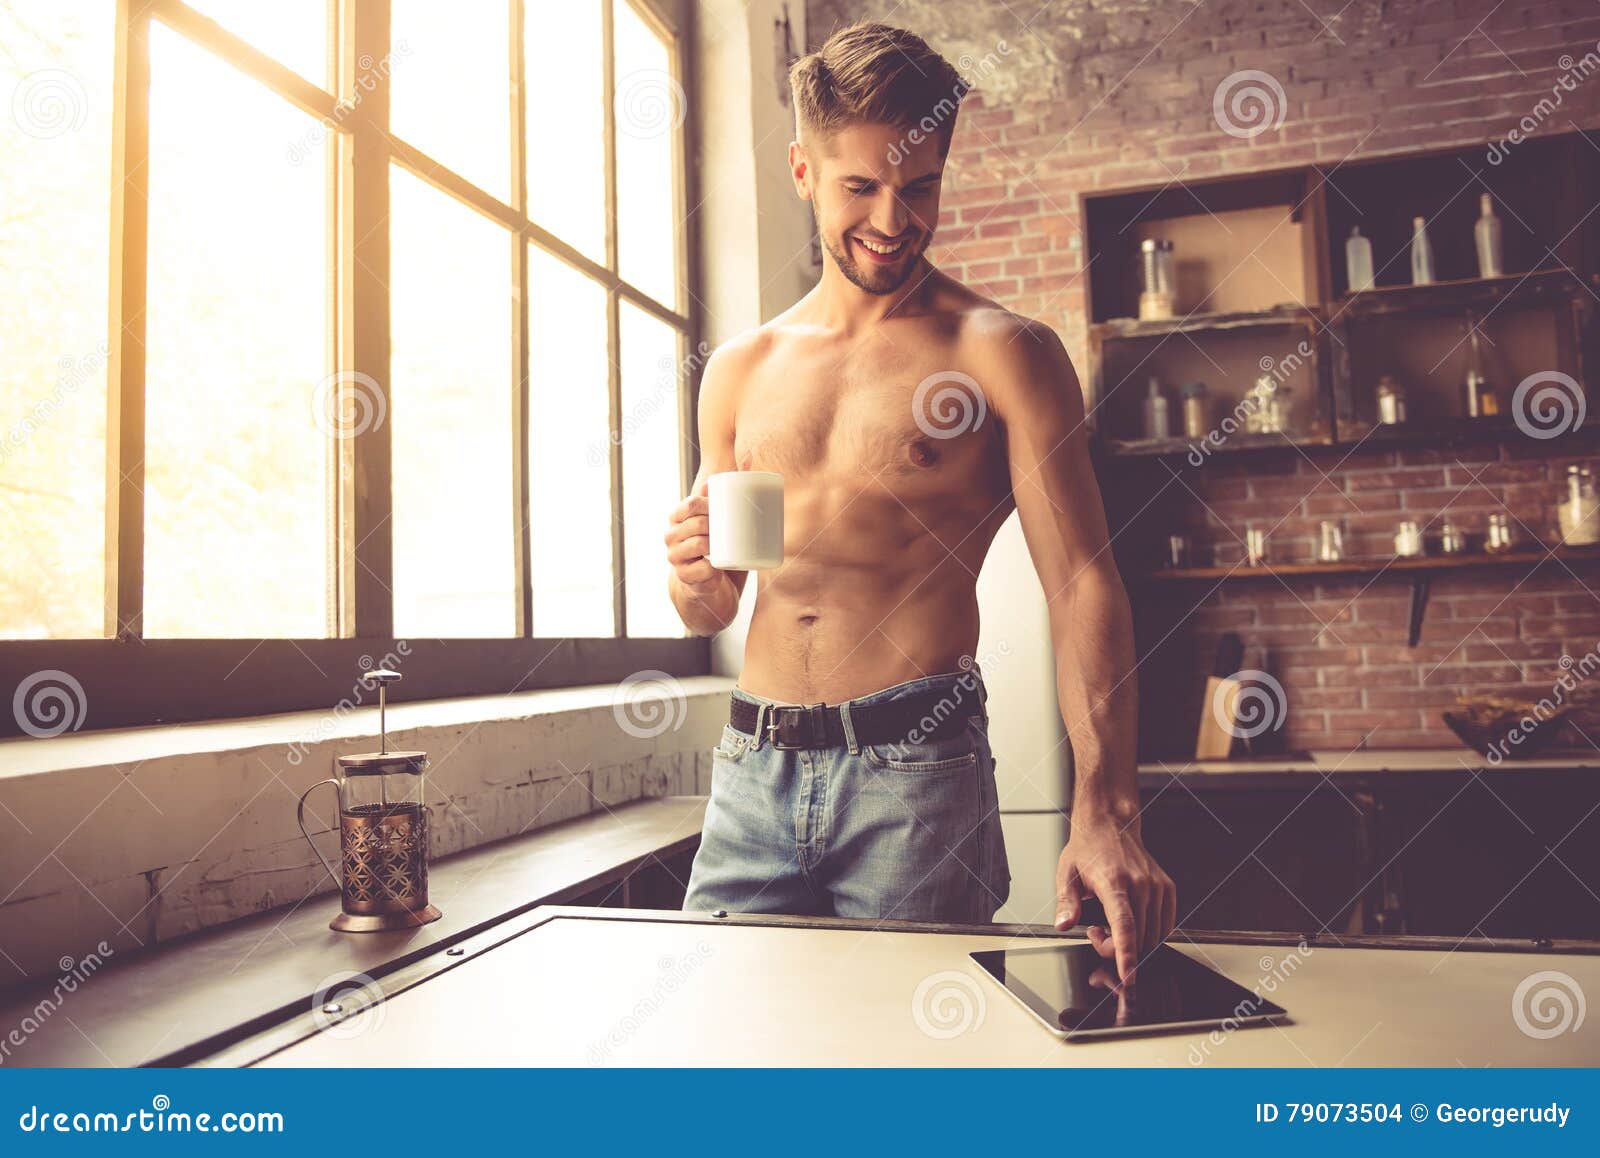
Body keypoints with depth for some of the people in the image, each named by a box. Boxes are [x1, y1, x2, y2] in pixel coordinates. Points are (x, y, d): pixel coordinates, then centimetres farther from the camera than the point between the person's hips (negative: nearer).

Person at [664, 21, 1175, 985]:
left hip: (916, 771, -3)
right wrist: (696, 579, -7)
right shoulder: (740, 371, 12)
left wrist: (1104, 809, -22)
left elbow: (1083, 585, -9)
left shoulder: (1002, 353, -1)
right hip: (752, 771, 4)